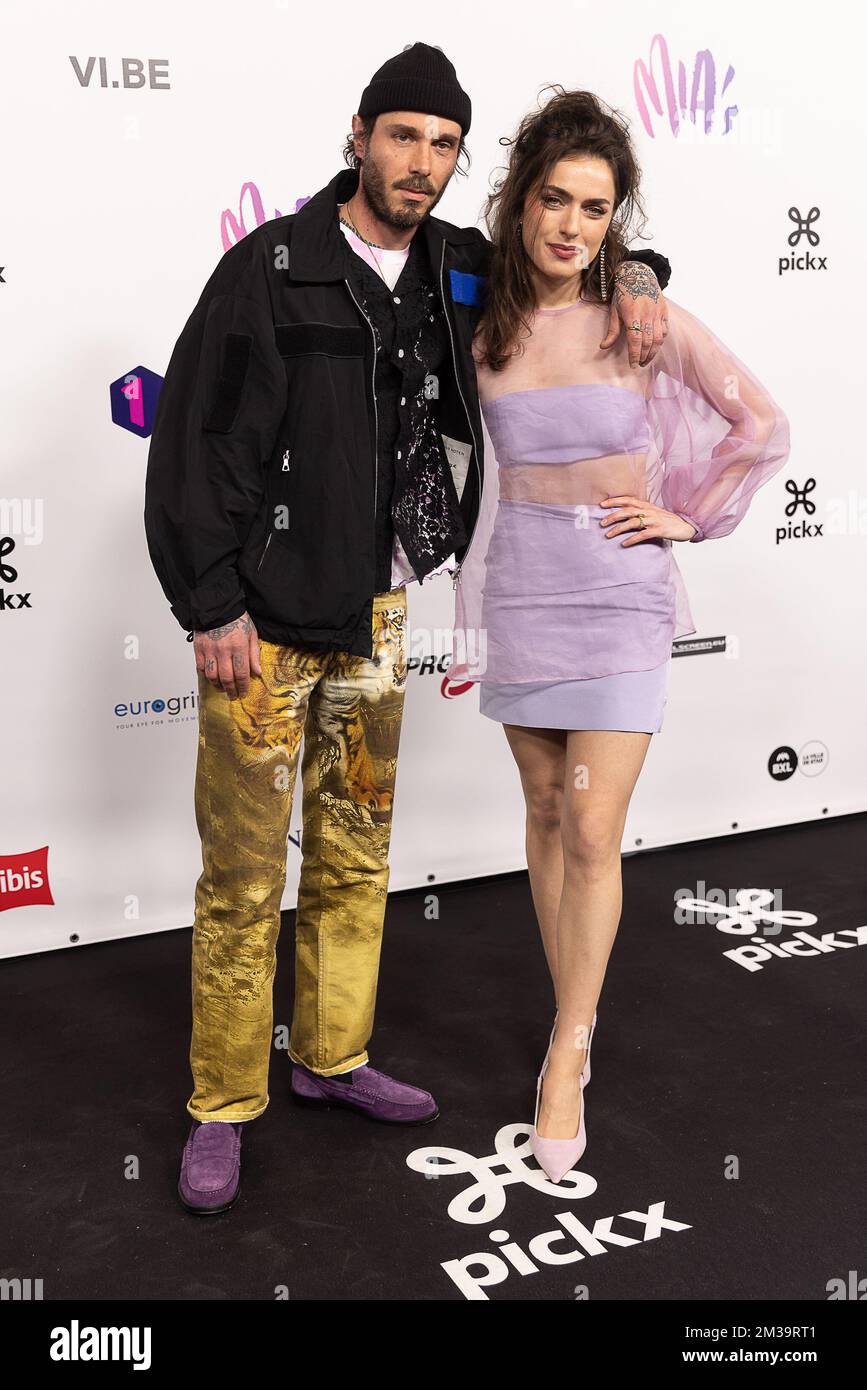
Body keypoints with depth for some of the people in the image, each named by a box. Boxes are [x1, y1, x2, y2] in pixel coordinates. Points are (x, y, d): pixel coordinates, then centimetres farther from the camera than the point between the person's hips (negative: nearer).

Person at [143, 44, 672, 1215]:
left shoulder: (457, 268, 6)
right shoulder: (273, 266, -11)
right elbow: (196, 440, -12)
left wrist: (634, 275, 1)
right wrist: (214, 606, -15)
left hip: (372, 614, 6)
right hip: (261, 621, -6)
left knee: (355, 855, 16)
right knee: (244, 877, 1)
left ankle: (332, 1057, 34)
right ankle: (223, 1107, 17)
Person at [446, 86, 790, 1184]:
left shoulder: (645, 321, -7)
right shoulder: (480, 326, 2)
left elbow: (764, 430, 0)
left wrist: (687, 518, -2)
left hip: (619, 601, -3)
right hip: (521, 597, 3)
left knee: (592, 833, -5)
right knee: (546, 815, 11)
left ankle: (566, 1061, 8)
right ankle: (572, 1010, 28)